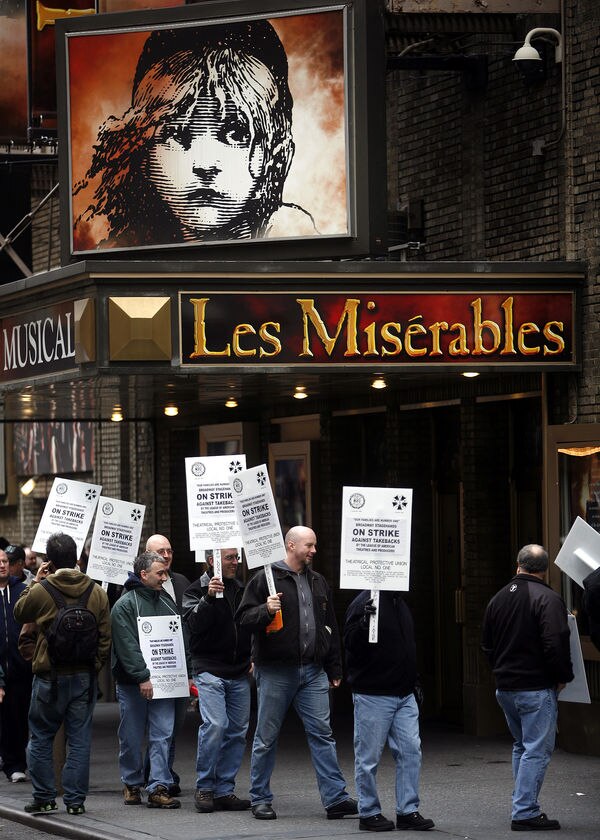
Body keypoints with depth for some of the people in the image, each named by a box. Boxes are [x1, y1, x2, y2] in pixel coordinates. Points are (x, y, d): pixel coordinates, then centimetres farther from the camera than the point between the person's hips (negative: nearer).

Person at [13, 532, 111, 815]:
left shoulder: (40, 591, -10)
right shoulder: (97, 592, -1)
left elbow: (19, 613, 10)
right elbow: (105, 636, 4)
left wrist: (35, 580, 15)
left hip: (50, 677, -2)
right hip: (85, 676, 3)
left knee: (41, 738, 11)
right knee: (79, 739, 7)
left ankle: (44, 797, 11)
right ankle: (75, 800, 7)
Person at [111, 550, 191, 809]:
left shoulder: (167, 601, 13)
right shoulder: (125, 605, -7)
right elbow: (127, 645, -14)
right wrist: (142, 677, -20)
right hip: (133, 683, -5)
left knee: (162, 735, -4)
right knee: (132, 737, 5)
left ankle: (159, 787, -7)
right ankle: (132, 785, 19)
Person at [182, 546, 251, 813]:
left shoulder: (241, 590, 15)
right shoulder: (197, 591, -2)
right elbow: (193, 624, -17)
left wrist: (252, 658, 13)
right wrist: (208, 598, -29)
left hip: (239, 673, 6)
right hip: (210, 671, -6)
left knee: (237, 731, 3)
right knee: (215, 724, -18)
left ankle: (225, 790, 10)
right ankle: (204, 787, -7)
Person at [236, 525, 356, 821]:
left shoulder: (318, 582, 15)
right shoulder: (266, 578, -4)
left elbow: (331, 627, 20)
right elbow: (243, 617, -6)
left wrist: (334, 669, 17)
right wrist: (265, 610, -25)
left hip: (313, 671, 5)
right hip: (275, 671, -5)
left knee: (322, 733, 0)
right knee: (267, 737, 3)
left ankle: (336, 798, -1)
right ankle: (260, 799, 12)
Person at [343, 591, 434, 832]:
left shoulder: (400, 605, 15)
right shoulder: (364, 603, -11)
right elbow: (351, 644, -18)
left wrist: (413, 682, 22)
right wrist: (364, 622, -35)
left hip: (404, 695, 7)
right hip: (373, 696, -7)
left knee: (411, 751, 3)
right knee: (369, 757, 1)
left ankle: (408, 811, 9)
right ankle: (368, 813, 10)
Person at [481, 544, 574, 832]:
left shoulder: (498, 598, 11)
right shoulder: (547, 599, -14)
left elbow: (486, 644, 18)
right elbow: (556, 644, -21)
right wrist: (563, 677, -7)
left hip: (504, 688, 7)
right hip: (537, 688, -7)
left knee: (521, 746, 21)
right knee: (537, 750, -3)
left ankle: (525, 806, 23)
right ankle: (525, 813, -6)